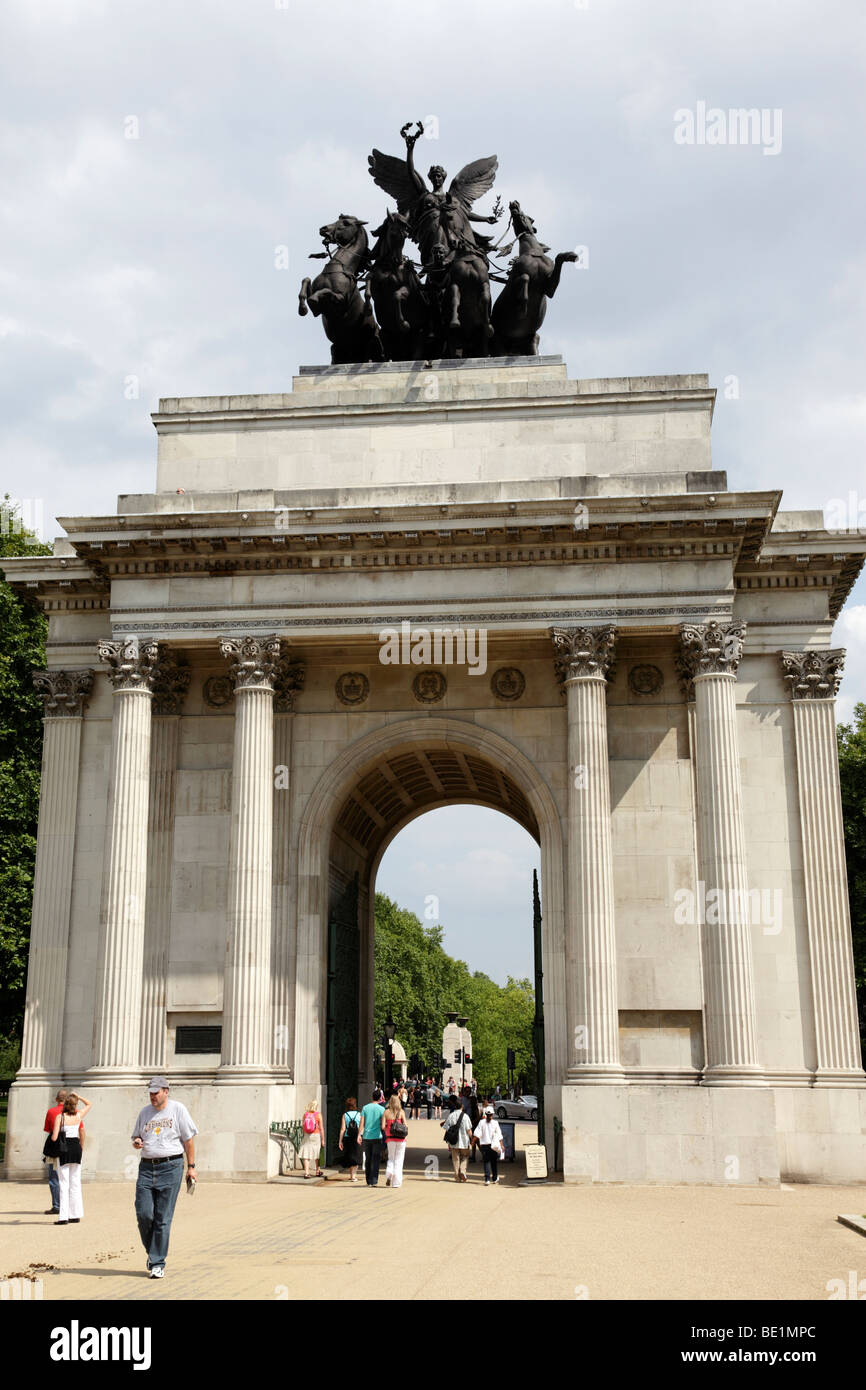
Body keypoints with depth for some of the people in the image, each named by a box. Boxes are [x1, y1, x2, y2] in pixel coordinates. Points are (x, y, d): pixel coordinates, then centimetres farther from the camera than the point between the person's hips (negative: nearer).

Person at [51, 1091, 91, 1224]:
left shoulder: (59, 1117, -10)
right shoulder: (79, 1116, 1)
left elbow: (54, 1138, -15)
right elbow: (88, 1104, 23)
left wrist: (53, 1136, 7)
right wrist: (78, 1096, 17)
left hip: (64, 1150, -4)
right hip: (76, 1148, 4)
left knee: (64, 1184, 0)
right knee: (75, 1183, 12)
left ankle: (64, 1217, -3)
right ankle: (75, 1215, 15)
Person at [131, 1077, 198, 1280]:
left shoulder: (178, 1109, 1)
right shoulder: (144, 1112, 14)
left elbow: (189, 1139, 1)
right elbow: (136, 1136, 23)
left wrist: (191, 1167, -3)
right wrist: (136, 1142, -1)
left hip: (171, 1167, -4)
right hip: (146, 1167, 4)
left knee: (163, 1218, -4)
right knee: (143, 1214, -4)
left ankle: (157, 1263, 4)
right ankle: (152, 1250, 20)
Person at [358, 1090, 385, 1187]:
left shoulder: (365, 1108, 4)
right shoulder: (381, 1109, -3)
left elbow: (362, 1123, 0)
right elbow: (383, 1124, -5)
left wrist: (359, 1135, 0)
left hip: (366, 1137, 3)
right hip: (377, 1136, -3)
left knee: (368, 1159, 12)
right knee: (376, 1160, -2)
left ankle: (368, 1181, 18)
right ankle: (374, 1181, -11)